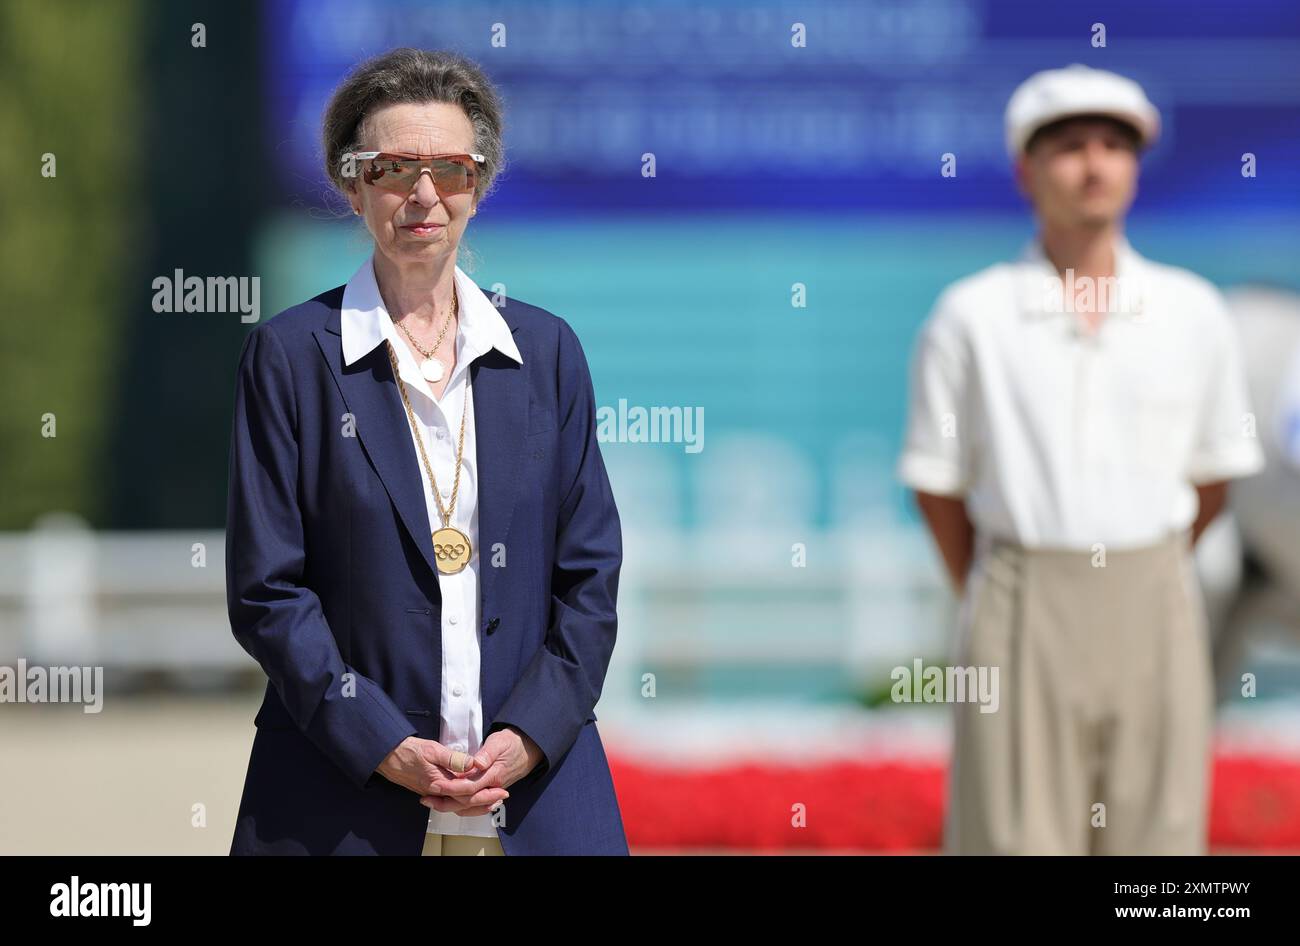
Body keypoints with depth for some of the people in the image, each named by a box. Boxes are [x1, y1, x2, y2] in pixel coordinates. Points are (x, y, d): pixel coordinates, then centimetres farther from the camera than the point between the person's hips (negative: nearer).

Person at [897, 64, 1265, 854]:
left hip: (1153, 614, 2)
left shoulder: (1194, 313, 4)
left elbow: (1214, 476, 13)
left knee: (1154, 836, 3)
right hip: (1022, 617, -2)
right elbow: (937, 481, 7)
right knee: (1015, 841, -5)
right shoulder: (971, 316, -1)